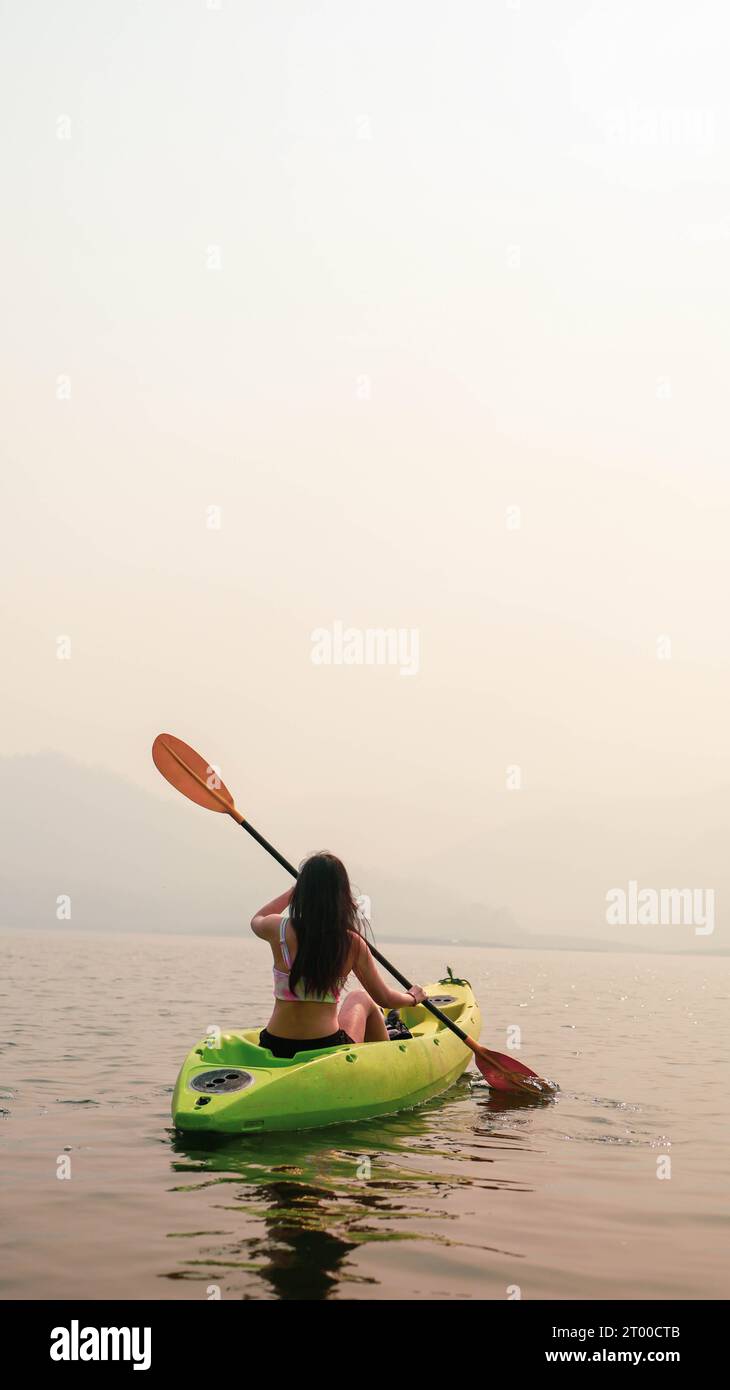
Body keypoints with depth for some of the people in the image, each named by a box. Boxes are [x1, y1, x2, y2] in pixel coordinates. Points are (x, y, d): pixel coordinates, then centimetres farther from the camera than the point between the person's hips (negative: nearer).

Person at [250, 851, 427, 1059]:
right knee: (361, 998, 31)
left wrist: (301, 886, 31)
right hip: (327, 1048, -1)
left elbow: (257, 919, 21)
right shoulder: (352, 943, -9)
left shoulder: (278, 929, -7)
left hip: (273, 1052, 1)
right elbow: (385, 999, 4)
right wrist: (413, 997, 26)